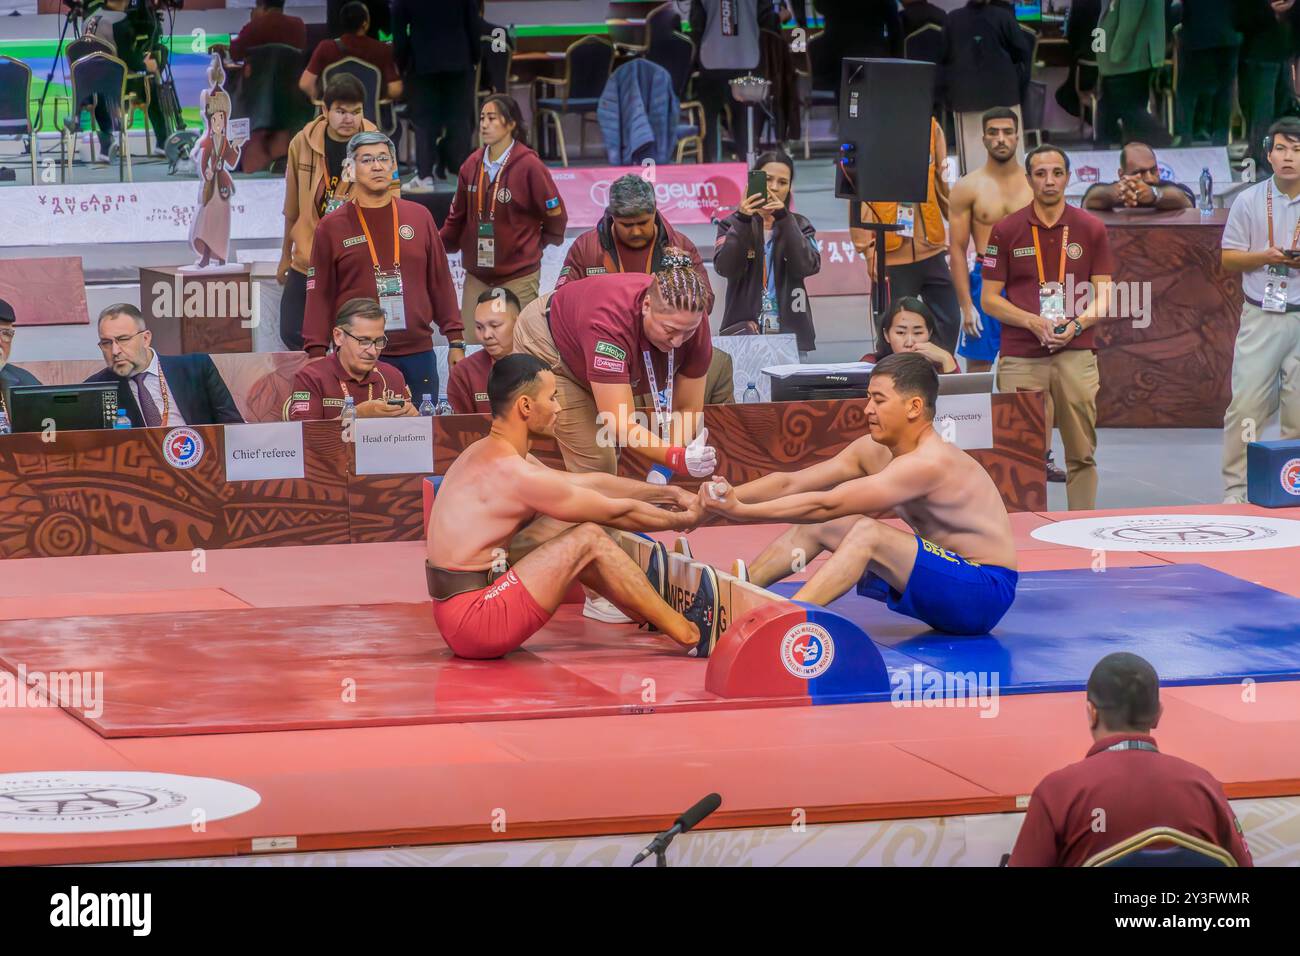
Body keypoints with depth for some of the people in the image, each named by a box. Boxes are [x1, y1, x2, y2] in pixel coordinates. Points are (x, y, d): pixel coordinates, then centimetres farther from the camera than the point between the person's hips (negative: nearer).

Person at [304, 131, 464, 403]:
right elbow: (320, 295, 3)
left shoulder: (419, 217, 12)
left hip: (418, 353, 2)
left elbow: (441, 282, 13)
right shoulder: (332, 227, 5)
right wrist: (316, 353, -4)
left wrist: (456, 341, 8)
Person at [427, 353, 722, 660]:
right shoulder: (512, 472, -17)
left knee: (562, 527, 18)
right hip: (473, 619, -10)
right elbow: (618, 512, -7)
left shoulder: (483, 454, 13)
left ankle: (651, 615, 22)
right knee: (589, 540, -9)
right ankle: (692, 635, -2)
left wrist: (669, 493, 24)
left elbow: (589, 484, 21)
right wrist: (682, 520, 9)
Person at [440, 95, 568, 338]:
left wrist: (534, 246, 7)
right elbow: (458, 217, 11)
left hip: (518, 276, -5)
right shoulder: (472, 165, 4)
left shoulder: (528, 166, -10)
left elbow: (556, 215, -2)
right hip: (477, 276, 5)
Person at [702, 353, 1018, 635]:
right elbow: (791, 483, 4)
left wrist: (740, 511, -28)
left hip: (986, 594, -10)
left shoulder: (931, 463, -24)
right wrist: (729, 496, -11)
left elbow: (829, 503, -28)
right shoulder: (874, 450, 4)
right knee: (818, 526, 8)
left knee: (867, 533, -29)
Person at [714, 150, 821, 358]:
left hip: (790, 333, 1)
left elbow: (808, 266, -8)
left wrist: (784, 220, -17)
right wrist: (743, 221, -22)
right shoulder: (733, 224, 8)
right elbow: (725, 267, -10)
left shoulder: (799, 226, 11)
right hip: (744, 331, -1)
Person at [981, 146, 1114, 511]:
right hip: (1021, 359, -1)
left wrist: (1076, 324, -12)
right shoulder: (1006, 231, 4)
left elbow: (1104, 296, 7)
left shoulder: (1091, 229, 7)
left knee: (1081, 453, 2)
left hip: (1076, 354, 1)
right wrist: (1034, 322, -11)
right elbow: (989, 299, 5)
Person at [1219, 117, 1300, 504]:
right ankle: (1235, 489, 0)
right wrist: (1265, 257, -12)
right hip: (1261, 317, 0)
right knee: (1246, 406, -5)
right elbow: (1228, 258, 7)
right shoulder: (1249, 201, 6)